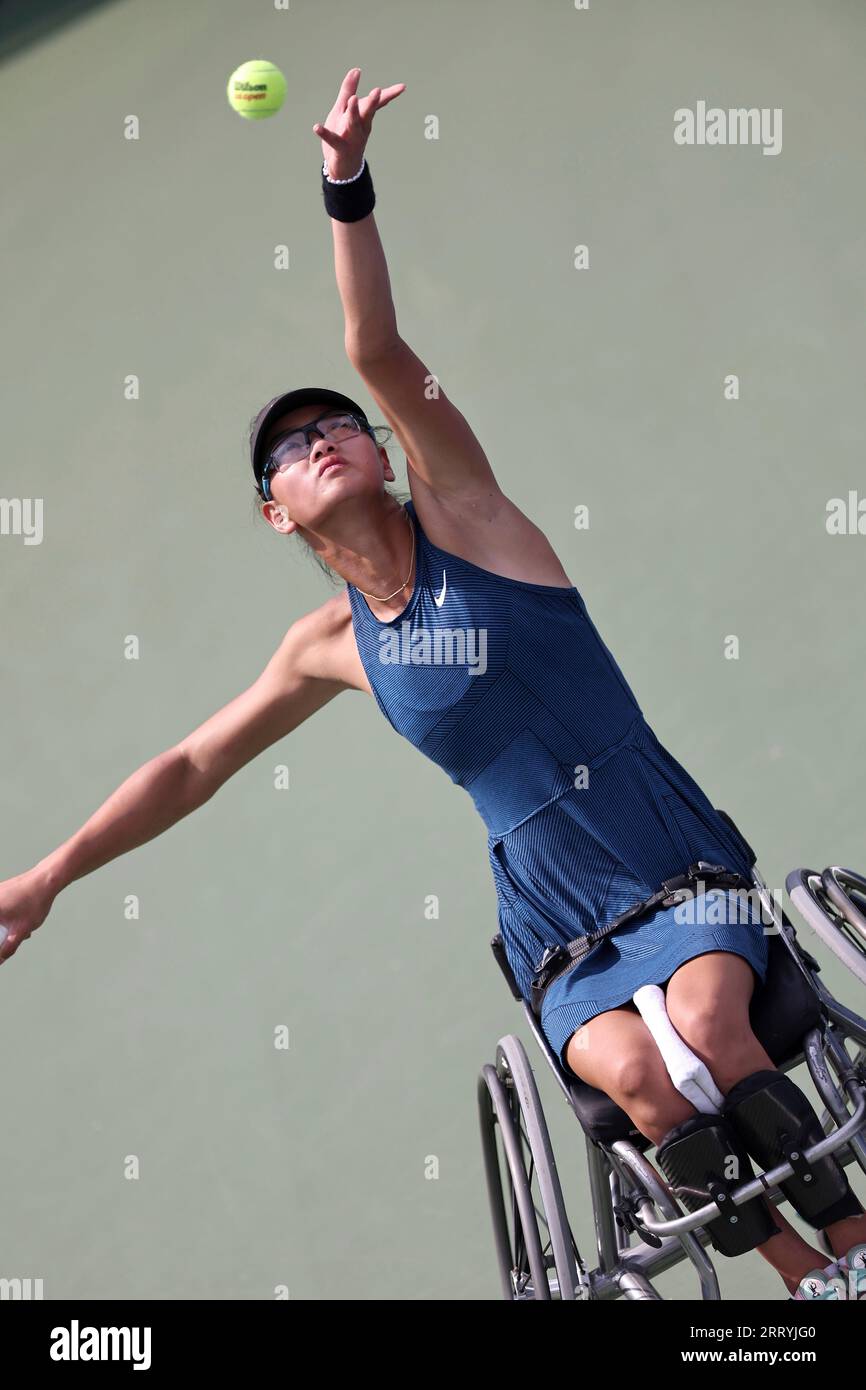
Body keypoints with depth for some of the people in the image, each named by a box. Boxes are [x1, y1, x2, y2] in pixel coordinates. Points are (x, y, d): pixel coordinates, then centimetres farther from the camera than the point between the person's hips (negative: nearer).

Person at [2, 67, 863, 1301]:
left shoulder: (464, 514, 0)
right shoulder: (333, 645, 8)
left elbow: (381, 355, -15)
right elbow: (193, 764, 14)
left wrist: (348, 190, -25)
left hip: (685, 876, -2)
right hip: (562, 940, 2)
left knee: (707, 1030, -29)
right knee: (637, 1078, -26)